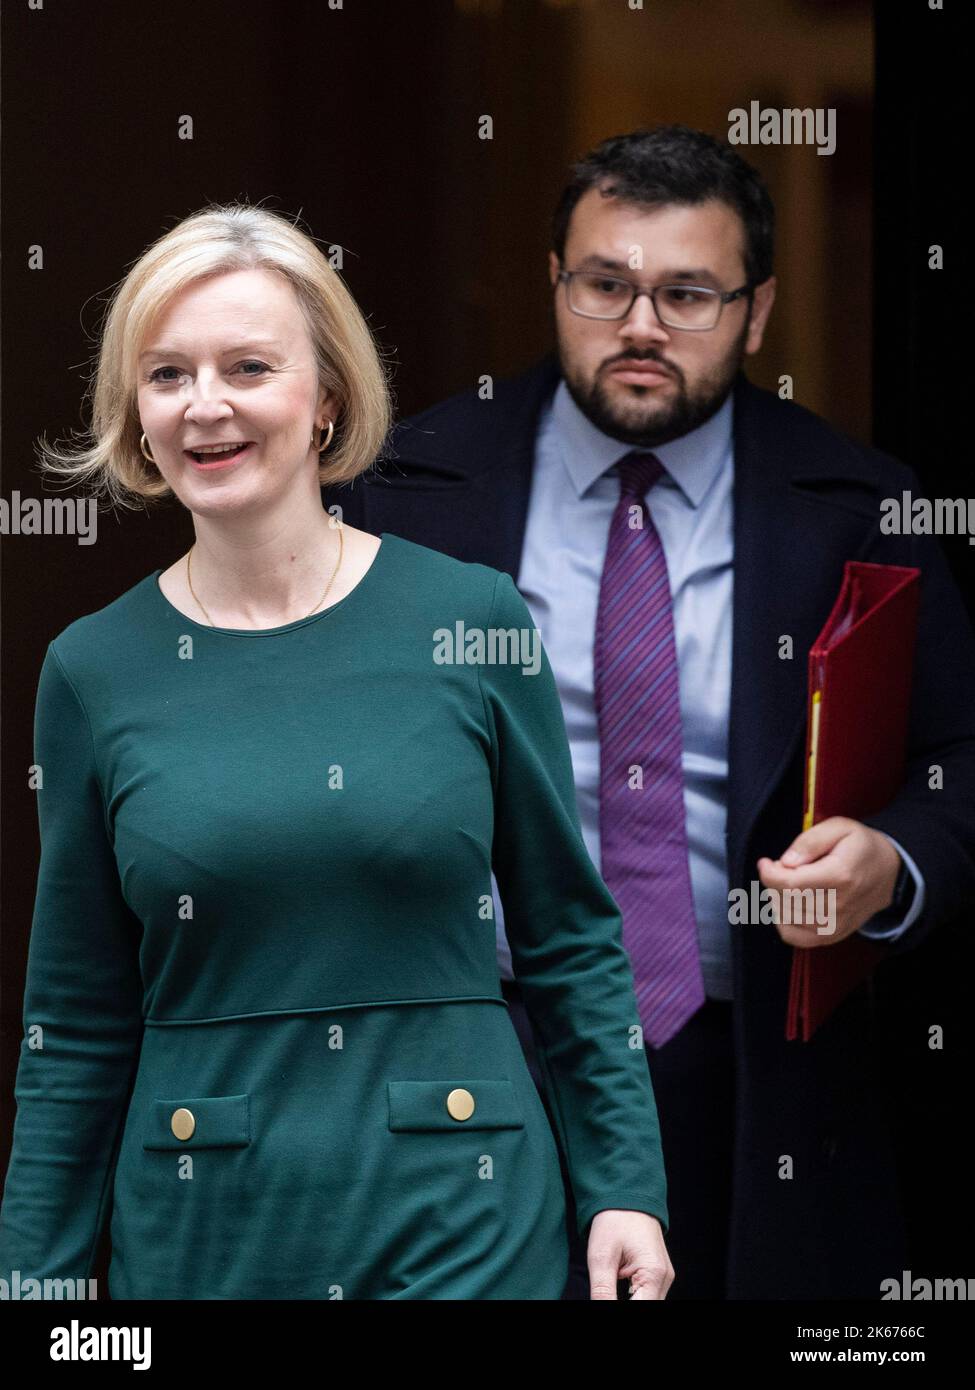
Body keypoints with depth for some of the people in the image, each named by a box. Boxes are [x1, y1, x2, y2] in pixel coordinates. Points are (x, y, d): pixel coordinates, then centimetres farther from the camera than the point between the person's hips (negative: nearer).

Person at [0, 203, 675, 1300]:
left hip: (465, 1216, -1)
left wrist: (627, 1188, 0)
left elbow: (569, 942, 5)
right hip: (198, 1237, 1)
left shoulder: (473, 621, -2)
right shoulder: (94, 671, 1)